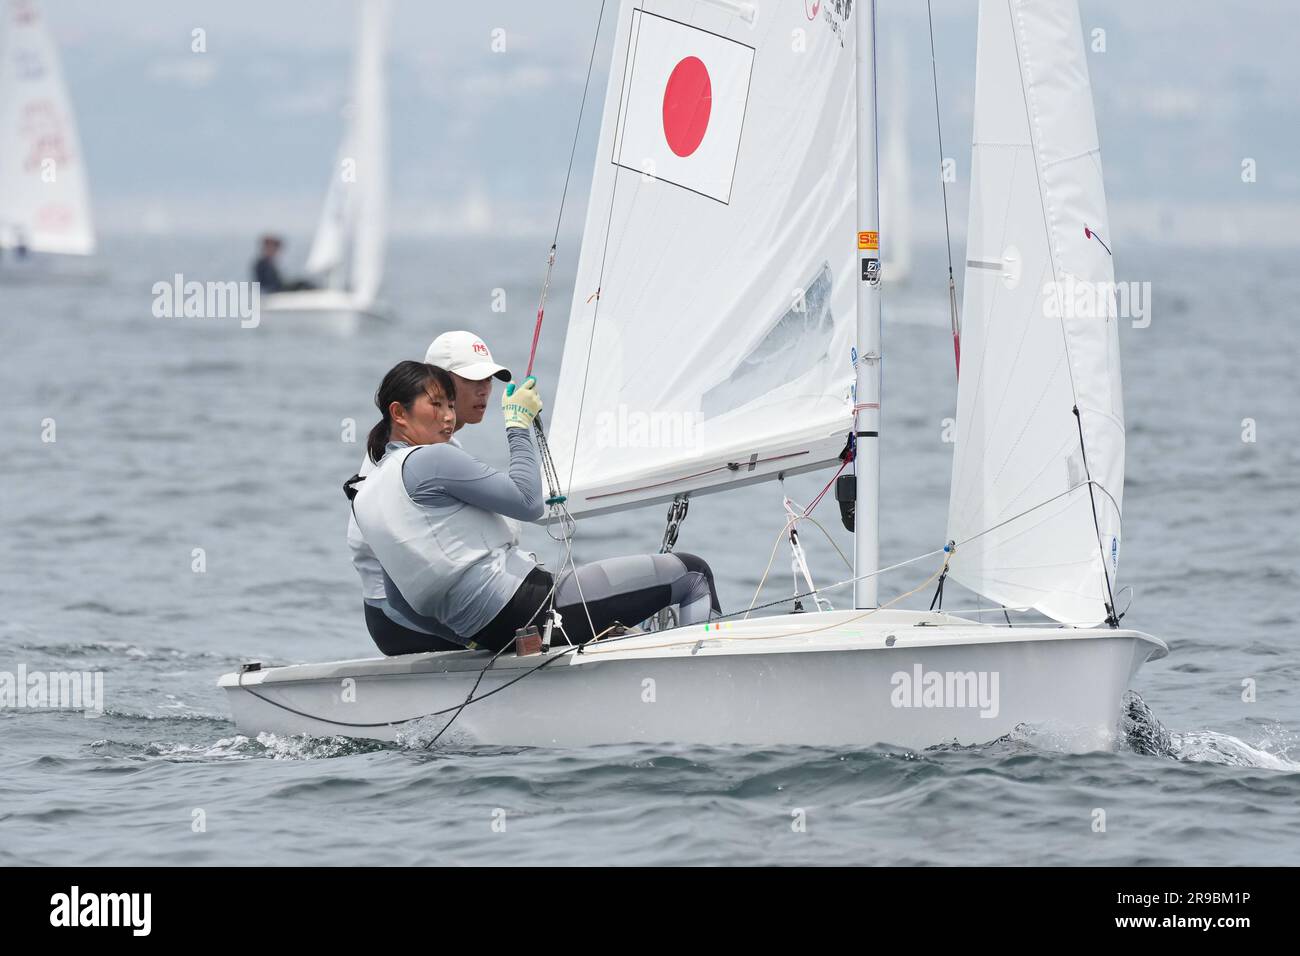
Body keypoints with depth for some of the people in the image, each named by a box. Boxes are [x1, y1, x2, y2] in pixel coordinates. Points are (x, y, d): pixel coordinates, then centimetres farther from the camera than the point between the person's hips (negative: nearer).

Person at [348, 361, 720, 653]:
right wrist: (519, 424, 1)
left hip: (486, 634, 10)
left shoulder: (364, 498, 17)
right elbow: (528, 502, -11)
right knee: (693, 573, 1)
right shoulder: (429, 460, -11)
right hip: (527, 605, -10)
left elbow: (402, 601, 22)